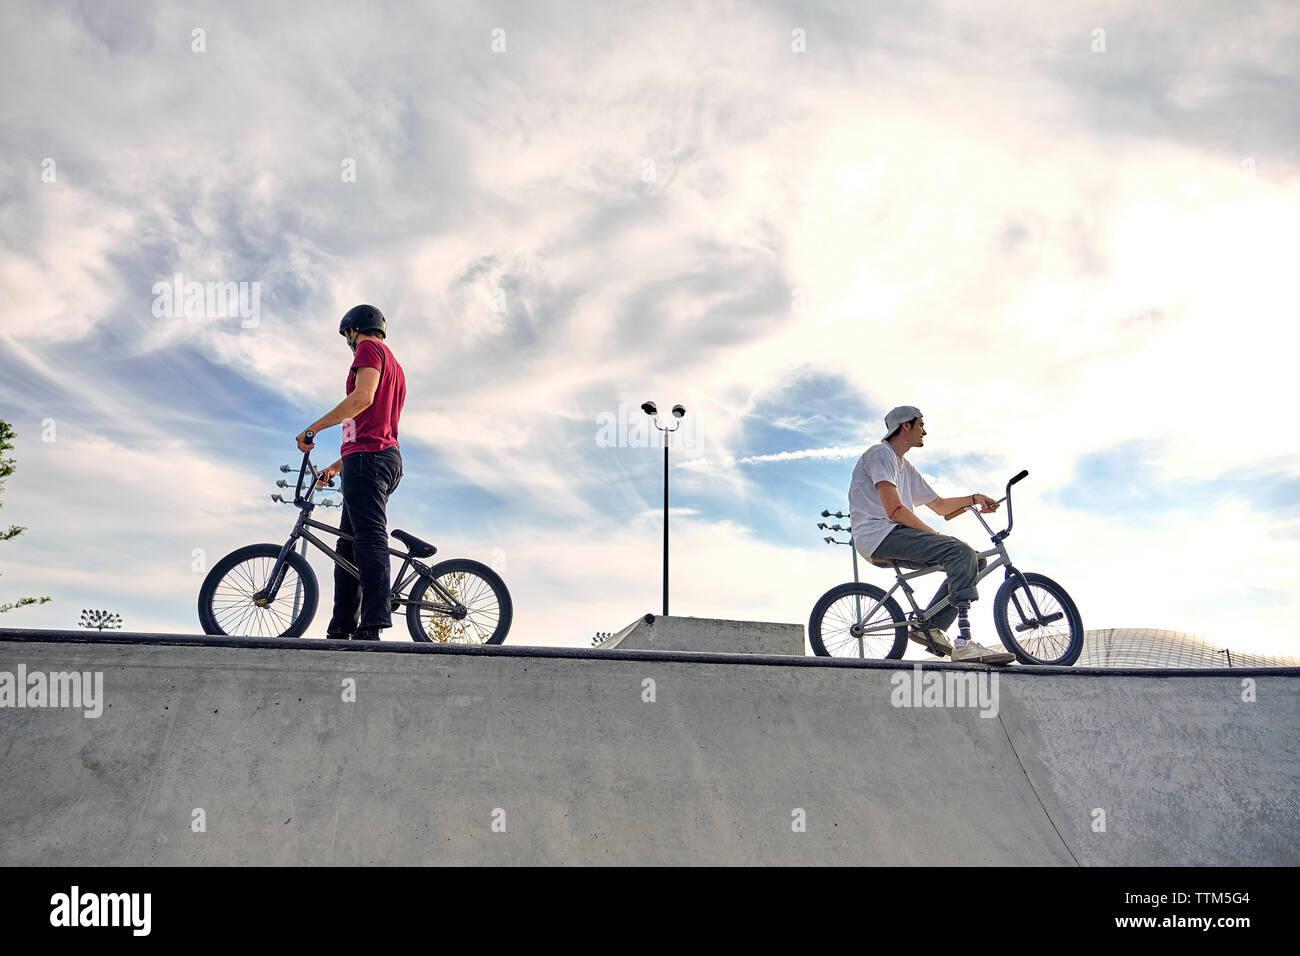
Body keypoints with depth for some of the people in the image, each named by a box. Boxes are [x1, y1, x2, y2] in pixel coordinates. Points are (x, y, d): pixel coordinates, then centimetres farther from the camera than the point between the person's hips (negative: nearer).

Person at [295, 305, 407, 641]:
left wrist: (314, 427, -15)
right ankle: (341, 630, 6)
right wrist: (337, 466, 32)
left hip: (368, 457, -10)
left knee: (369, 538, -19)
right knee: (348, 545, 8)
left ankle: (372, 626, -28)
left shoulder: (369, 348, 2)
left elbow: (363, 397, -17)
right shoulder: (395, 367, 31)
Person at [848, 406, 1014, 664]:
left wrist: (974, 498, 15)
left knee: (976, 562, 3)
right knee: (962, 552, -25)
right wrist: (937, 536, -16)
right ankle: (964, 644, -33)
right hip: (879, 536, -10)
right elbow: (895, 511, -16)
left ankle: (928, 626, 0)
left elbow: (940, 505, 32)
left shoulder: (905, 467, 27)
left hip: (897, 537, 10)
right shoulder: (880, 454, -5)